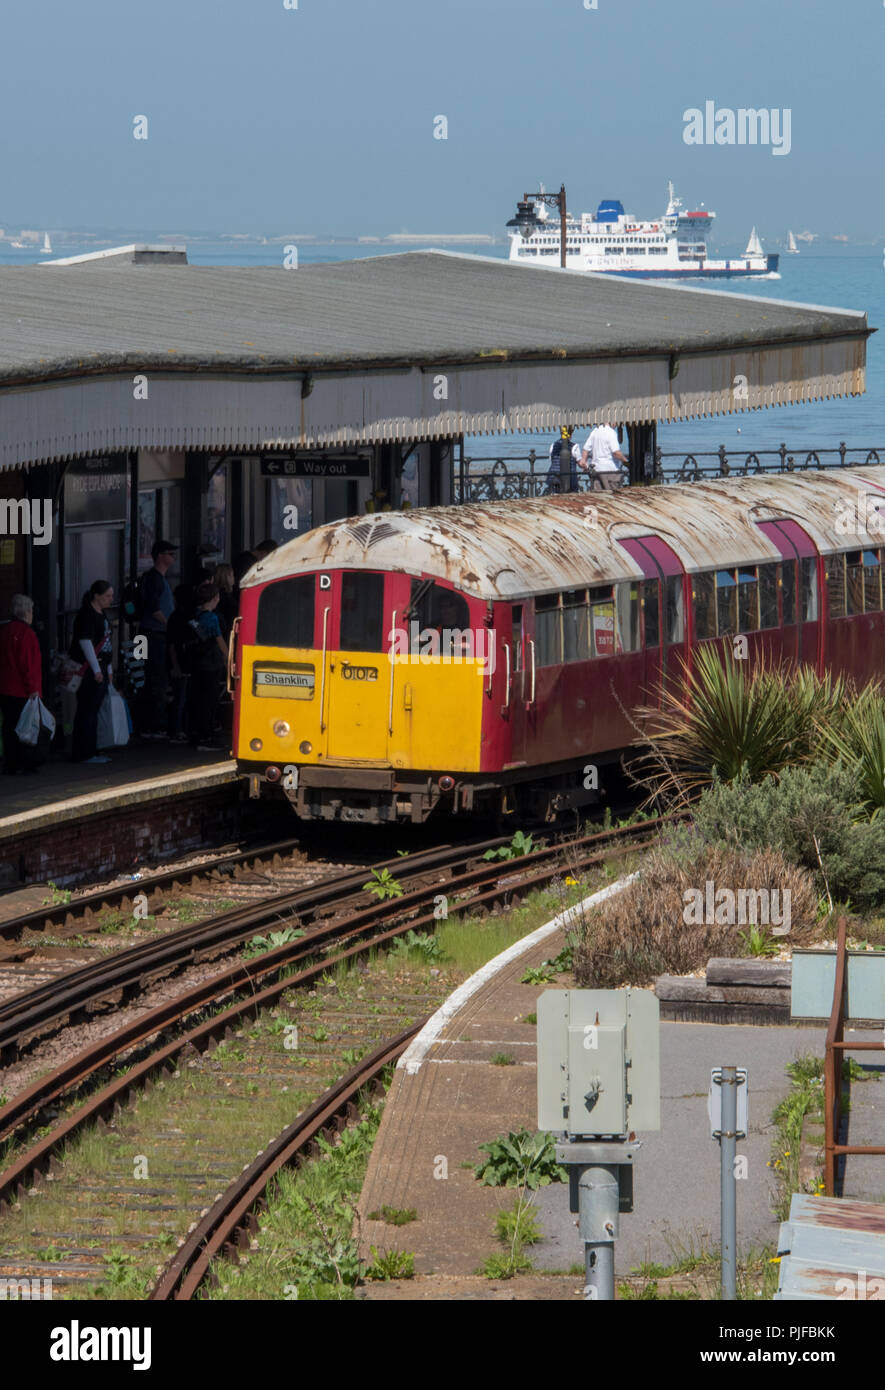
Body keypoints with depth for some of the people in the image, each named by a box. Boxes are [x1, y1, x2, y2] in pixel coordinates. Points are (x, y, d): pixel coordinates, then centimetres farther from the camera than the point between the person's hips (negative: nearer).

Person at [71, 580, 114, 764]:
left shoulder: (101, 614, 17)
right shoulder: (87, 615, -14)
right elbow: (85, 642, -19)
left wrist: (108, 669, 24)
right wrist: (96, 669, -20)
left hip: (99, 667, 10)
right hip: (88, 669, -10)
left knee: (93, 711, 12)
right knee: (87, 711, -7)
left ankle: (91, 751, 17)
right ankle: (84, 754, -5)